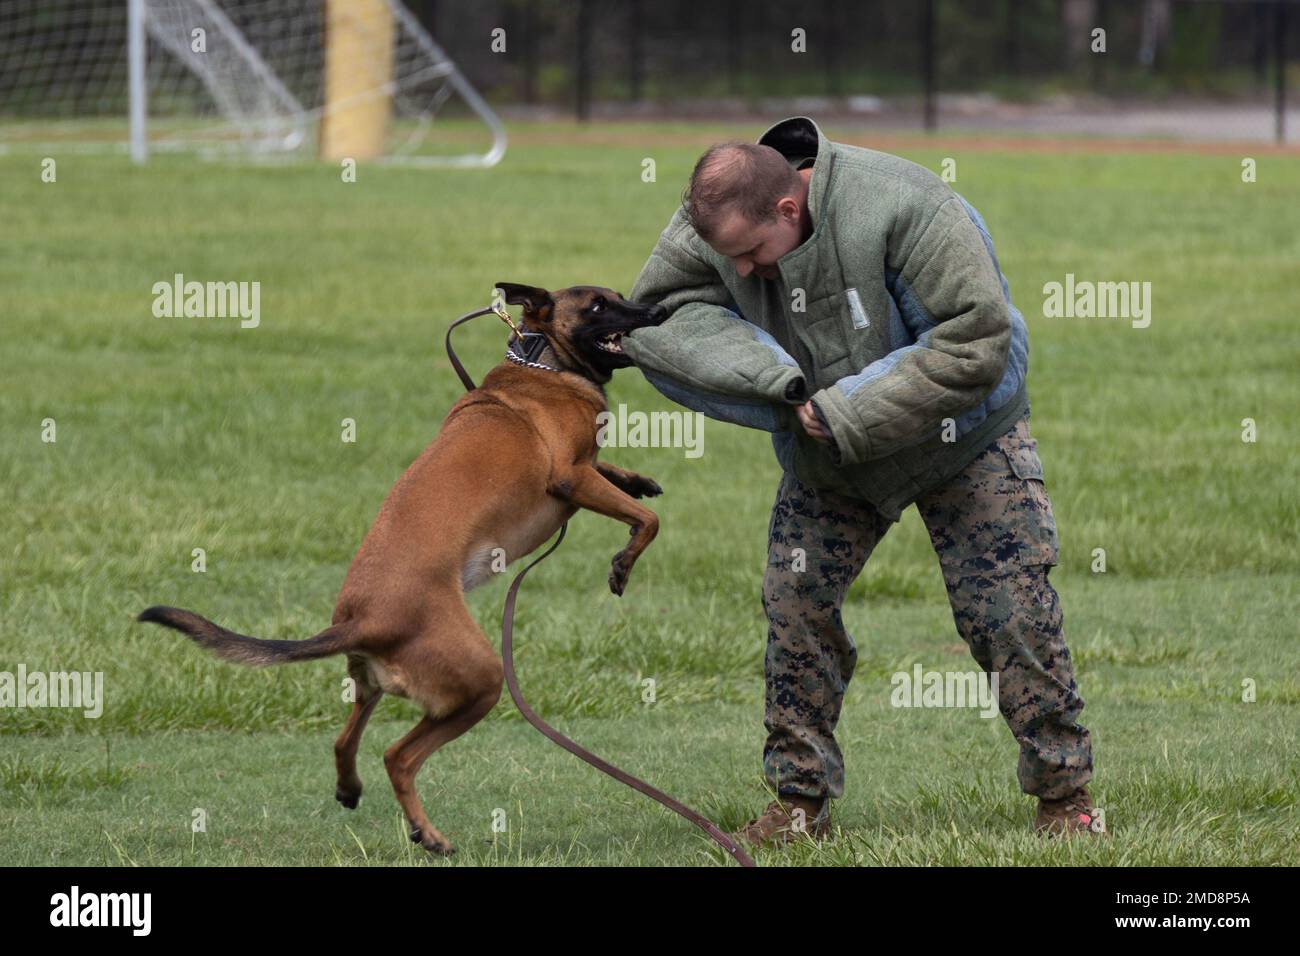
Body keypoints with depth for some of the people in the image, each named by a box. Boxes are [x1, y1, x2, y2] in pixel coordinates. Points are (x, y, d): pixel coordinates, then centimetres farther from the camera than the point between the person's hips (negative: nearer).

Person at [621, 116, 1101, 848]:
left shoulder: (902, 210, -36)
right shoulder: (717, 221, -18)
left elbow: (977, 341, -34)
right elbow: (666, 306, -16)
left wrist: (848, 412, -32)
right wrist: (770, 378, -32)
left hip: (961, 435, -5)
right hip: (827, 458, 5)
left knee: (1010, 610, -6)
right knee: (796, 602, -1)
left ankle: (1065, 794, 7)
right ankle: (801, 799, 10)